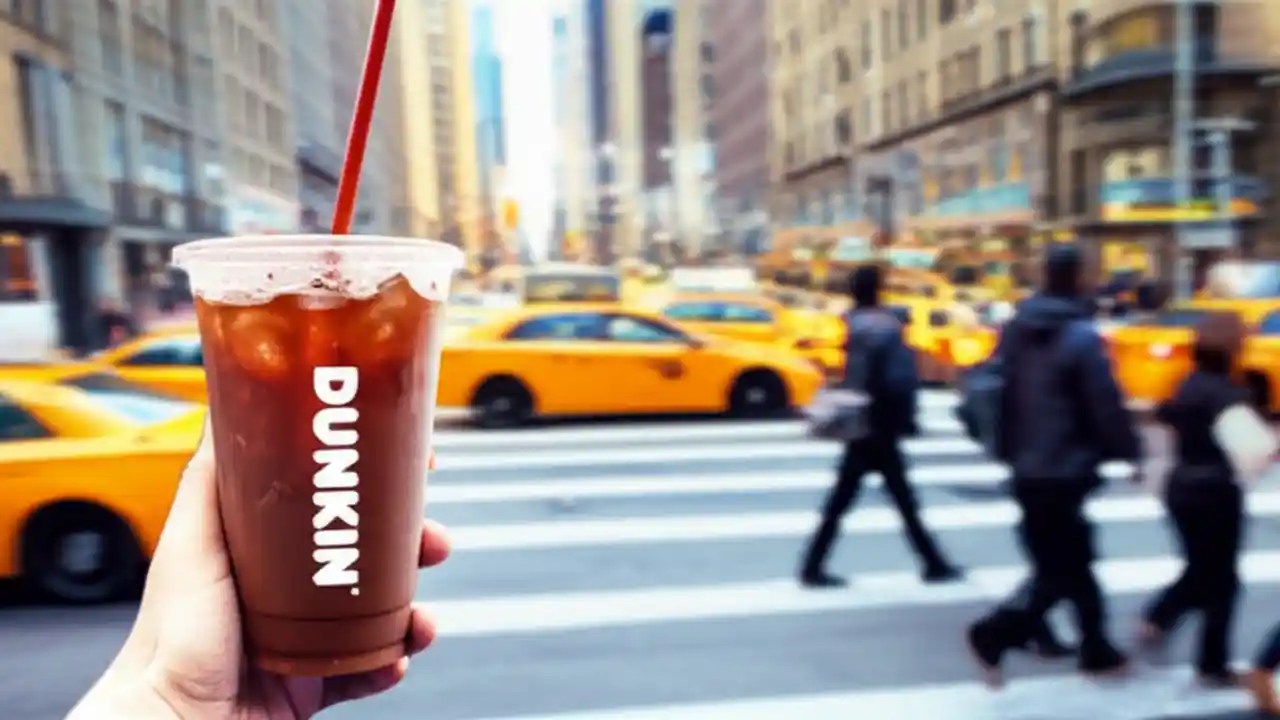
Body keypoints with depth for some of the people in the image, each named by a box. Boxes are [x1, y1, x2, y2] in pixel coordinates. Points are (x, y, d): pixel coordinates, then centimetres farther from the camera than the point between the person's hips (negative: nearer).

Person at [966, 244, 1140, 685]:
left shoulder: (1016, 329, 6)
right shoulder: (1081, 337, -16)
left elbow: (1002, 393, 12)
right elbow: (1106, 406, -14)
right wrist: (1129, 452, 0)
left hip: (1027, 469, 8)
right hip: (1064, 470, -8)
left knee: (1071, 561, 18)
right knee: (1061, 570, 1)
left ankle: (1097, 650, 30)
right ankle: (994, 634, -9)